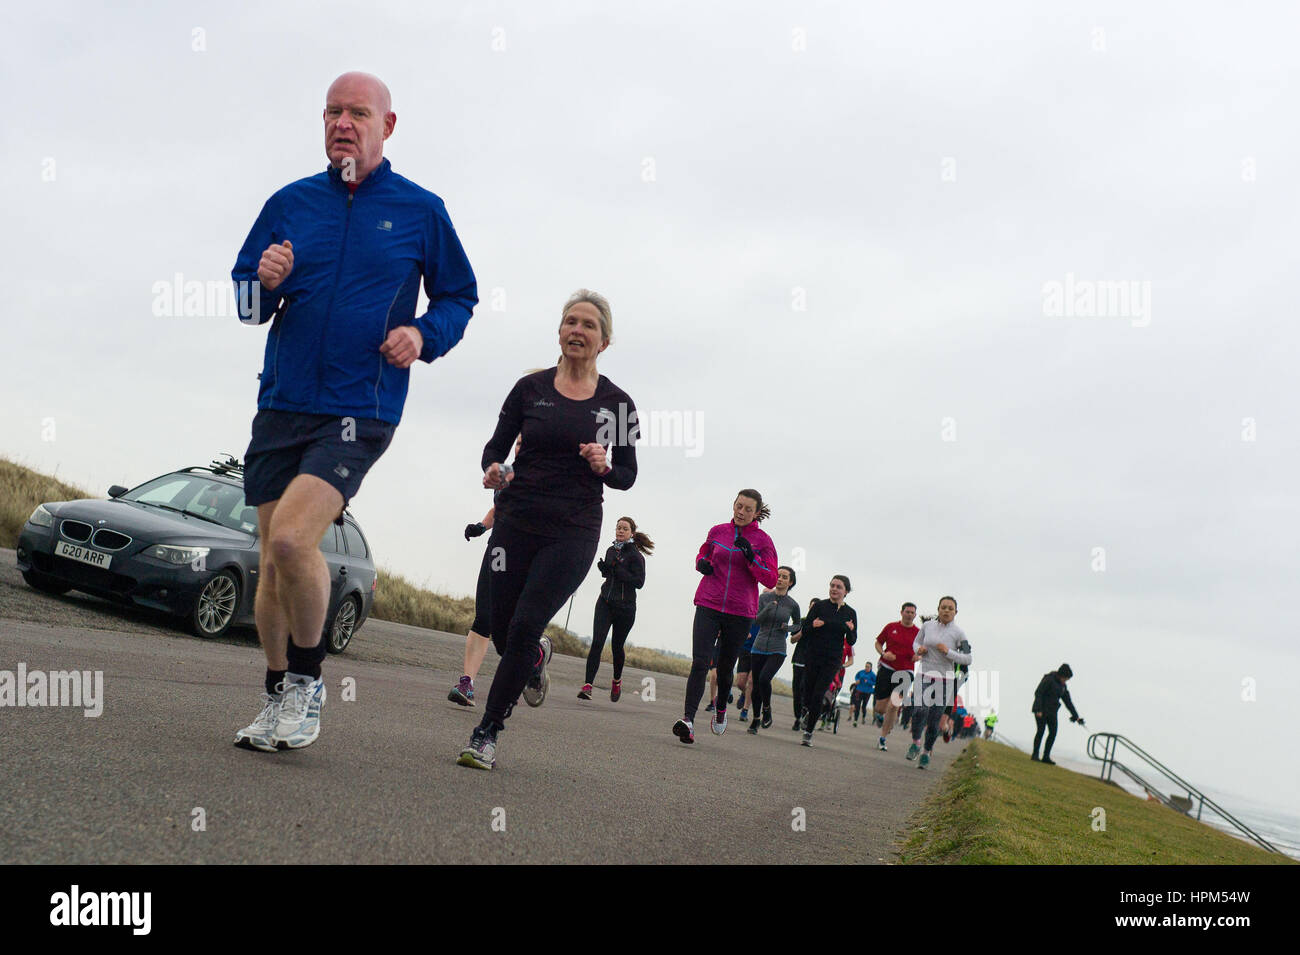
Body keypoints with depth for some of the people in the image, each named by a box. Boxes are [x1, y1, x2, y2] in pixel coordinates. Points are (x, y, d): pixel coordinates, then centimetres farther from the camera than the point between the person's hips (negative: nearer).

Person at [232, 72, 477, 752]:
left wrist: (424, 334, -7)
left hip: (358, 413, -4)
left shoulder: (420, 210, 4)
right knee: (271, 562, 6)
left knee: (291, 537, -22)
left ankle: (307, 680, 0)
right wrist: (264, 283, -8)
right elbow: (245, 303, 15)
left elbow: (459, 296, 13)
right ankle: (277, 701, 22)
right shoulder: (290, 203, 10)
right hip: (281, 405, 4)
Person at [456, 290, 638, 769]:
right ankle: (537, 658, 44)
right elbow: (496, 446, 9)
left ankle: (486, 733, -2)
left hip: (573, 533, -2)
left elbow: (628, 475, 9)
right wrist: (492, 469, -13)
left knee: (524, 627, -14)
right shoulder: (530, 388, 5)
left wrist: (605, 466, -13)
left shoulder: (616, 402, 4)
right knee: (502, 632, 7)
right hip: (516, 522, 2)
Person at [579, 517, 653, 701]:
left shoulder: (635, 555, -8)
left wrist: (617, 569, -21)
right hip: (605, 603, 4)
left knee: (617, 646, 7)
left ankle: (617, 680, 35)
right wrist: (603, 568, 1)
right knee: (597, 642, -12)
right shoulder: (611, 550, 11)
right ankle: (587, 685, -20)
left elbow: (639, 582, -15)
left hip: (624, 607, -4)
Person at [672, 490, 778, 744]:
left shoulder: (763, 541, 0)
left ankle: (720, 709, 40)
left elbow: (771, 580, -6)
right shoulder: (717, 531, 7)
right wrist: (702, 563, 2)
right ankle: (688, 719, -23)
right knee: (699, 662, -14)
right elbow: (703, 554, 26)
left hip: (740, 612, -1)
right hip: (708, 606, 1)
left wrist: (750, 555, -19)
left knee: (725, 666, 11)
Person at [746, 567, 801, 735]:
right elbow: (757, 621, -7)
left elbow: (798, 624, 15)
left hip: (777, 651, -2)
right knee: (755, 683, 5)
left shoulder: (792, 605, -1)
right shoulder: (764, 598, 0)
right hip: (759, 647, 2)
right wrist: (769, 607, -22)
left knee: (764, 679, -22)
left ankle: (767, 709, 4)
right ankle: (756, 720, 22)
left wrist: (788, 628, -6)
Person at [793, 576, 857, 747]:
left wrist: (850, 630, -14)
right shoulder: (819, 606, 1)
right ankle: (806, 712, 37)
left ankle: (809, 732, 2)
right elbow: (804, 631, 1)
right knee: (808, 692, 3)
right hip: (813, 656, 0)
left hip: (832, 660, 0)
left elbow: (851, 642, 7)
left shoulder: (850, 613, 5)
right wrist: (813, 626, -20)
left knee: (818, 695, -9)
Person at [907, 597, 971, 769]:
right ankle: (915, 742, 0)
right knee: (920, 710, -22)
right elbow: (916, 642, 21)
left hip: (945, 679, -1)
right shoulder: (928, 625, 4)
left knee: (934, 719, 2)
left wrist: (948, 652, -17)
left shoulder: (958, 633, -3)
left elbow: (967, 659, -4)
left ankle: (927, 752, 21)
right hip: (924, 675, 1)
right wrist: (919, 649, -2)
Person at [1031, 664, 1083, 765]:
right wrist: (1038, 710, -22)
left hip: (1052, 711, 7)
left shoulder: (1062, 686, 11)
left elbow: (1068, 701, 17)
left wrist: (1076, 716, 15)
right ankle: (1035, 754, 0)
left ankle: (1046, 756, 2)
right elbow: (1038, 693, -16)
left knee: (1053, 733, -2)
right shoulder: (1048, 680, -12)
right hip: (1041, 710, -7)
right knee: (1041, 730, -10)